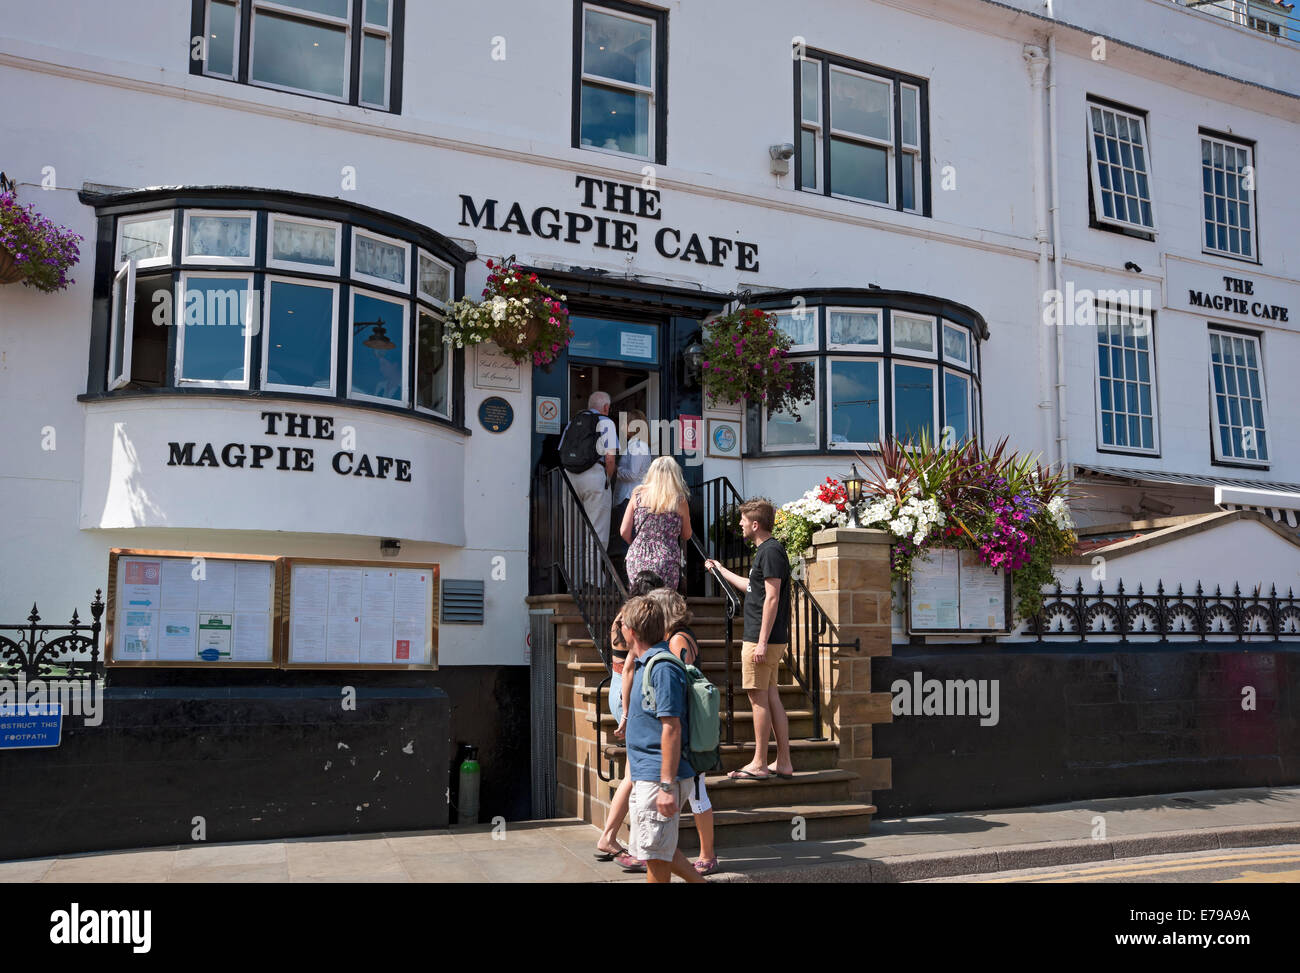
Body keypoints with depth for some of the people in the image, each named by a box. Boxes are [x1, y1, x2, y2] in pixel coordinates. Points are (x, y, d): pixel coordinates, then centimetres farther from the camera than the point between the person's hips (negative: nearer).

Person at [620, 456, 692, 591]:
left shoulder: (638, 495, 4)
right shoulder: (679, 500, -1)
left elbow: (624, 532, 4)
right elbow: (686, 536, 10)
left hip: (637, 561, 2)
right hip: (666, 564, -2)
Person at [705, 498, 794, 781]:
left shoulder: (770, 551, -13)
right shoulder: (767, 550, 17)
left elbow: (772, 598, -20)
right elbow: (753, 587, 32)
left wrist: (762, 641, -22)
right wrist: (721, 570, 44)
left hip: (761, 639, -10)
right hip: (768, 640, 10)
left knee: (758, 698, -4)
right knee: (771, 699, 11)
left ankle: (759, 764, 2)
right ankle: (783, 763, 15)